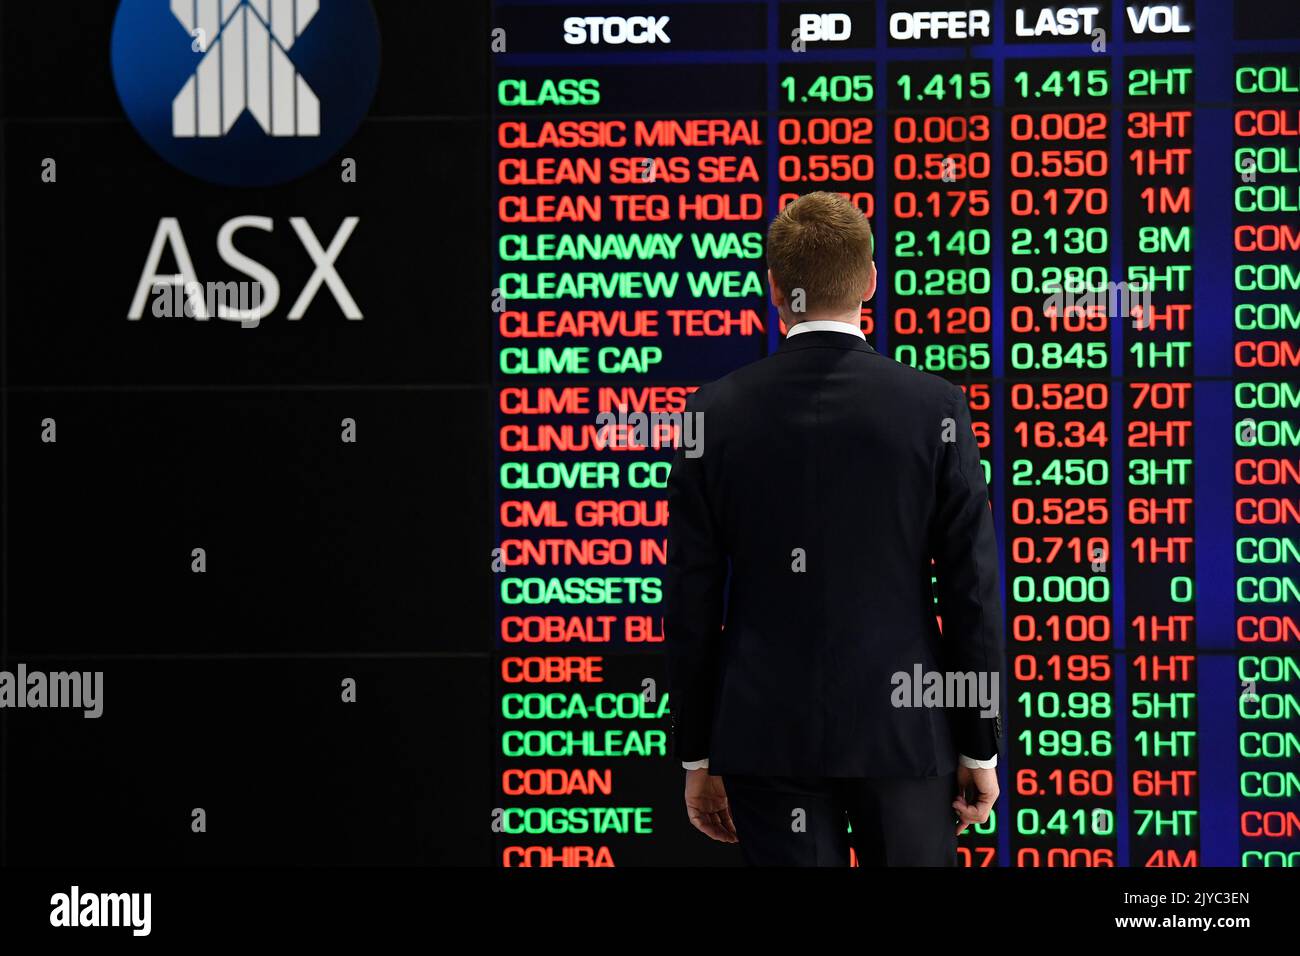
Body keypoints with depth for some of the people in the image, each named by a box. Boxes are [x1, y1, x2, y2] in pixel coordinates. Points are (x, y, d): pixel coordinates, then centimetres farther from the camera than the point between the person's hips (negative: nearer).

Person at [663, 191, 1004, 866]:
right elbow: (972, 591, -4)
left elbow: (690, 603, 0)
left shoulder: (716, 412, -3)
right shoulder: (935, 407, -6)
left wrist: (697, 757, 8)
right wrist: (980, 748, 5)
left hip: (770, 735, 1)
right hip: (906, 733, -1)